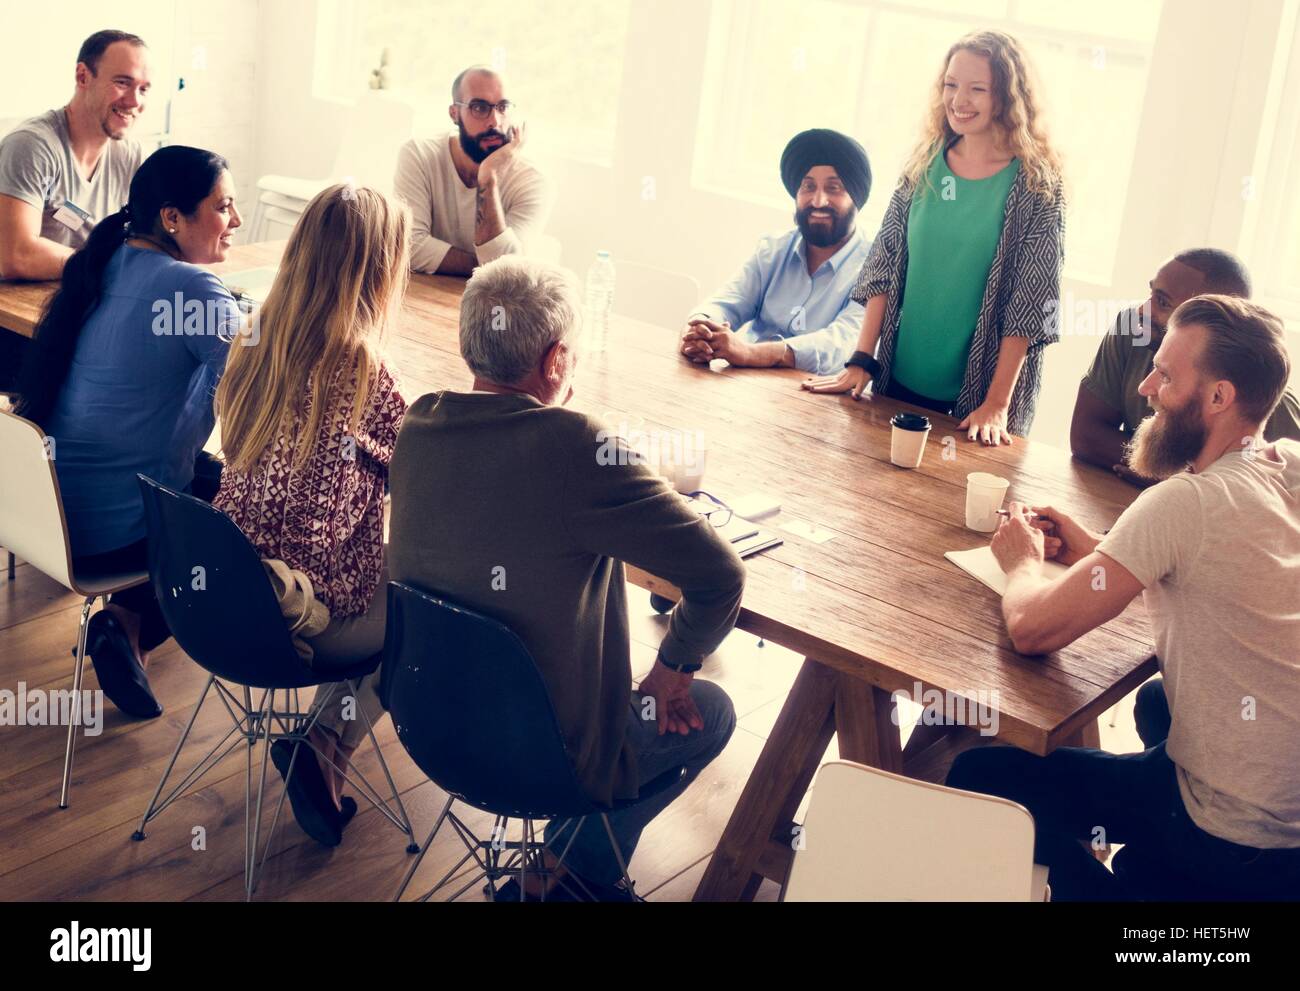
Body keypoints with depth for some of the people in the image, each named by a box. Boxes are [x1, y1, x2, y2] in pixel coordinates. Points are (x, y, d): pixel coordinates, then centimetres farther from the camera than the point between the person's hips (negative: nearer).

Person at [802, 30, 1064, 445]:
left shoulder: (1036, 184, -10)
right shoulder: (925, 163, 1)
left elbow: (1031, 302, -12)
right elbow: (883, 265, 2)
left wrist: (997, 403, -16)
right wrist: (861, 361, -4)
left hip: (976, 396, -4)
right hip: (897, 381, 4)